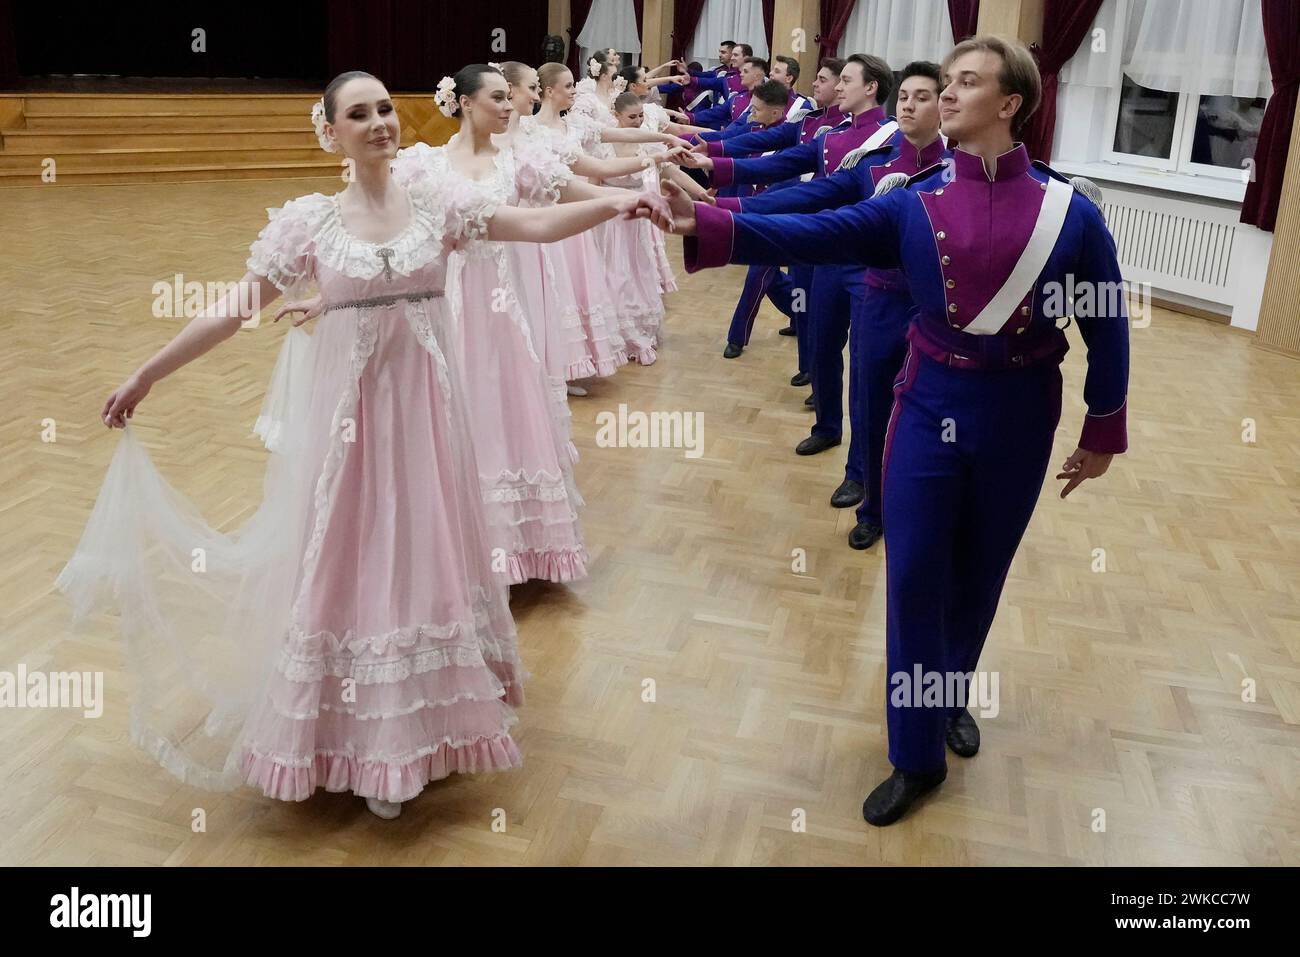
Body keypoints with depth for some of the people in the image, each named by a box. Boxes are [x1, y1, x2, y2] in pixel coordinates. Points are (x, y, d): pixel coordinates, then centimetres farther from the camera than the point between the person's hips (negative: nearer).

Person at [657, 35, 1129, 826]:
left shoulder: (1072, 210, -6)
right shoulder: (914, 204, -3)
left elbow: (1107, 327, 1)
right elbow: (811, 235, -13)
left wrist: (1103, 432, 5)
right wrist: (704, 225, -25)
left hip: (1021, 414, 0)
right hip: (931, 404, 1)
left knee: (980, 571, 14)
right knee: (915, 574, 2)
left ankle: (953, 698, 43)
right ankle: (918, 754, 20)